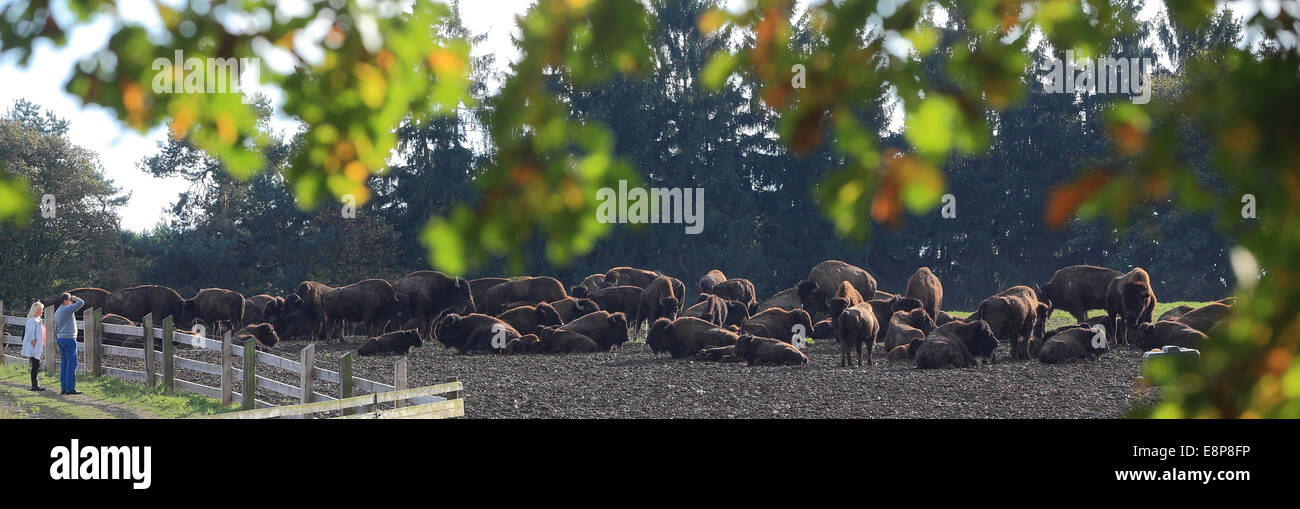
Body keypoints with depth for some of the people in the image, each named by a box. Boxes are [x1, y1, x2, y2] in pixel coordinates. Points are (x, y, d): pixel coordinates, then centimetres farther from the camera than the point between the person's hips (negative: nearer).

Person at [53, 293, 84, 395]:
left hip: (61, 339, 9)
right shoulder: (67, 309, -11)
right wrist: (74, 298, 3)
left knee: (63, 364, 9)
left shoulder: (57, 312, 16)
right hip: (69, 339, -9)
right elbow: (81, 302, -16)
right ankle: (70, 389, -9)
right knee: (71, 364, -7)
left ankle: (63, 388, 7)